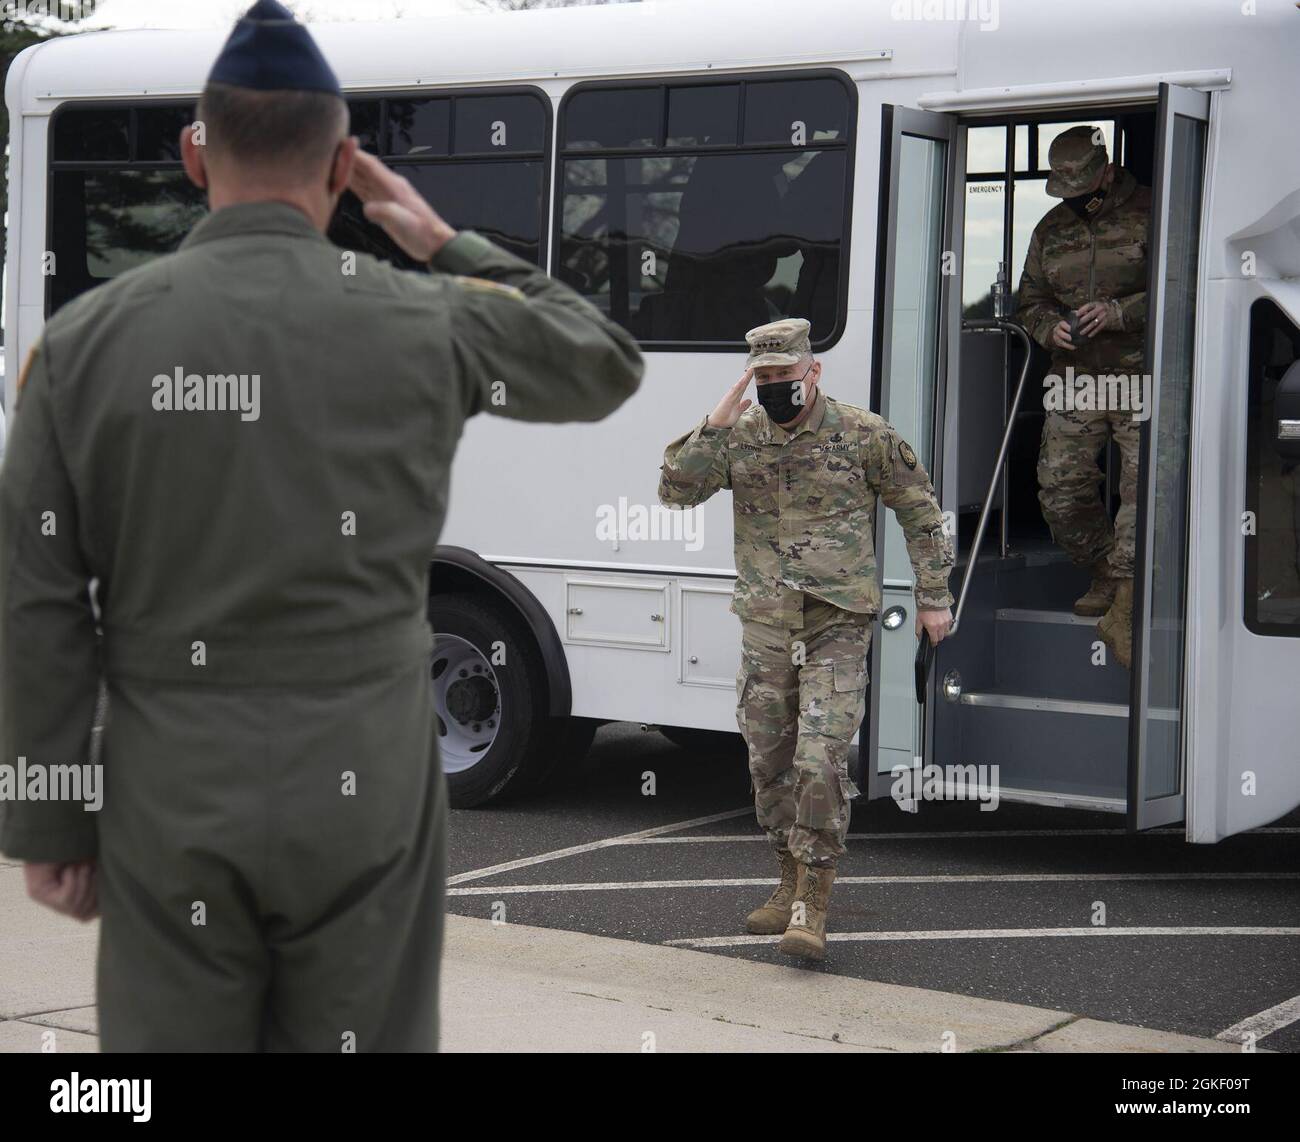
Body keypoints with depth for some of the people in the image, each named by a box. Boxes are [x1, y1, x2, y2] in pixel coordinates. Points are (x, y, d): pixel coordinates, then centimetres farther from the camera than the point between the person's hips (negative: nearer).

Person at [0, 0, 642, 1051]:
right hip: (363, 796, 0)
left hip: (171, 804, 0)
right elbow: (608, 367, 14)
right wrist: (450, 244, 20)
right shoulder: (426, 327, -4)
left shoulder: (86, 340, -4)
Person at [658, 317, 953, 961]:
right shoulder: (740, 437, 4)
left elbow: (919, 509, 7)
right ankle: (792, 881, 28)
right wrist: (721, 417, -15)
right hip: (764, 626, 4)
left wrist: (933, 596, 6)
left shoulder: (864, 436, -3)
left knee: (820, 761, -14)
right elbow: (676, 489, -8)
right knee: (769, 762, 10)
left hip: (838, 625, -4)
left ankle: (812, 907, -8)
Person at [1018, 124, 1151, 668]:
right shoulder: (1051, 229, 13)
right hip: (1074, 380, 5)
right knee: (1060, 487, 1)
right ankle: (1104, 573, 23)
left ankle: (1123, 607, -17)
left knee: (1144, 481, -15)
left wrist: (1118, 312, -19)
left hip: (1141, 378, -5)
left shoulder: (1149, 215, -4)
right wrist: (1050, 327, -1)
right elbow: (1029, 299, 21)